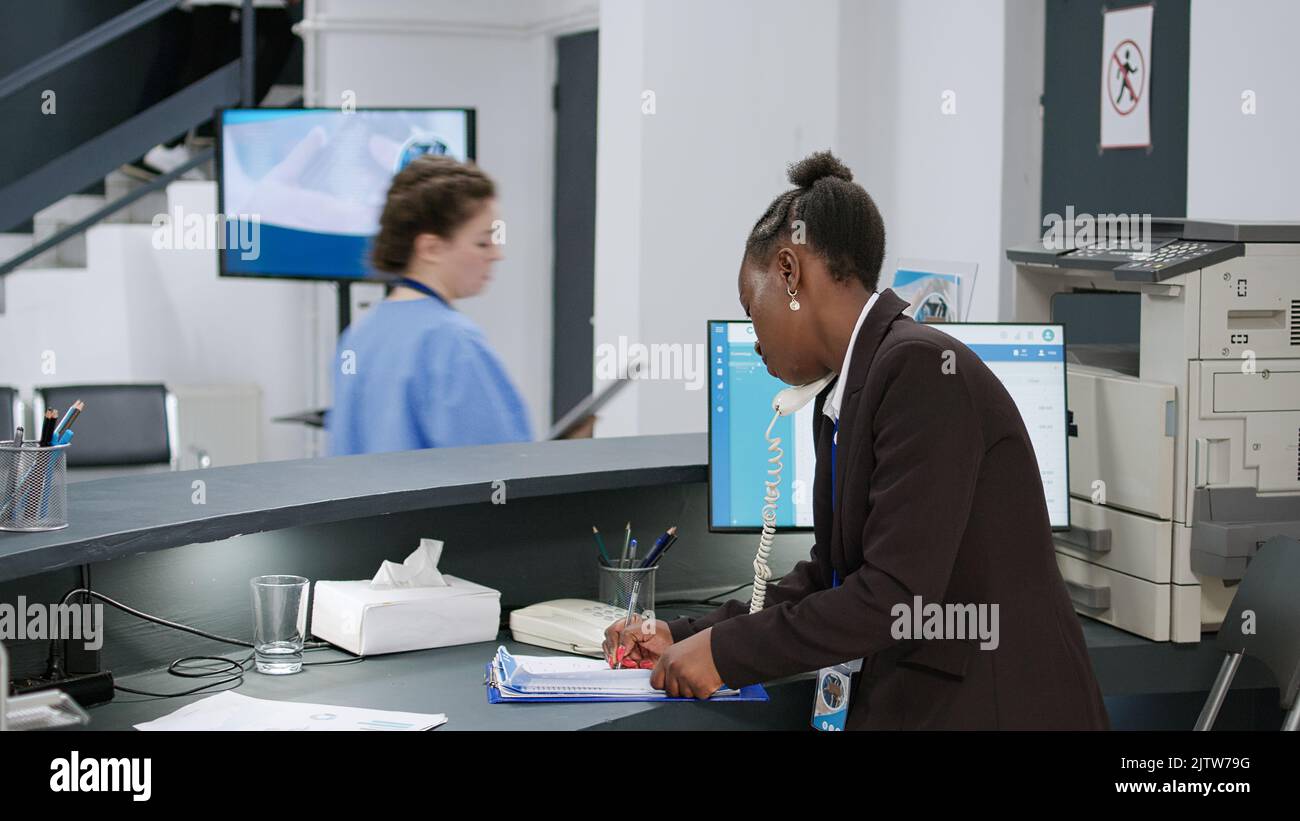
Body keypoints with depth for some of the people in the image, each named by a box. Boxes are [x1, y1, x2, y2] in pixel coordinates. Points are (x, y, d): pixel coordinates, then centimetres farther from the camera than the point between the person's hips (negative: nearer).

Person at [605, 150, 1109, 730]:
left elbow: (897, 594, -20)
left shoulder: (921, 369, -15)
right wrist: (684, 638, 13)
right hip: (907, 701, 8)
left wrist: (726, 652, -13)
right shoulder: (839, 406, 12)